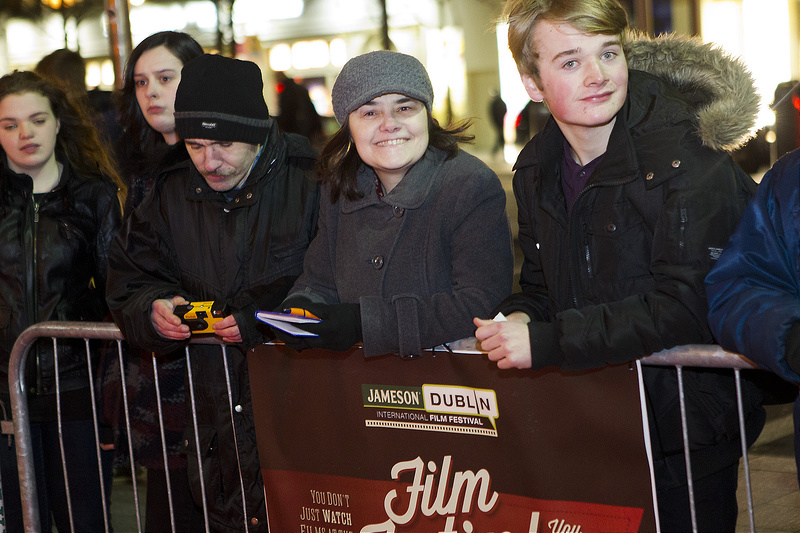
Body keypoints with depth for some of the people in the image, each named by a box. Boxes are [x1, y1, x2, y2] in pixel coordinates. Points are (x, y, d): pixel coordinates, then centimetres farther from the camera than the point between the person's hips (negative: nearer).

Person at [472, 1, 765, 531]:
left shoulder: (686, 154, -18)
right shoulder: (537, 170, 4)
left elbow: (687, 306, -25)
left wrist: (546, 343, -27)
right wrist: (518, 319, -11)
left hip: (688, 432, -5)